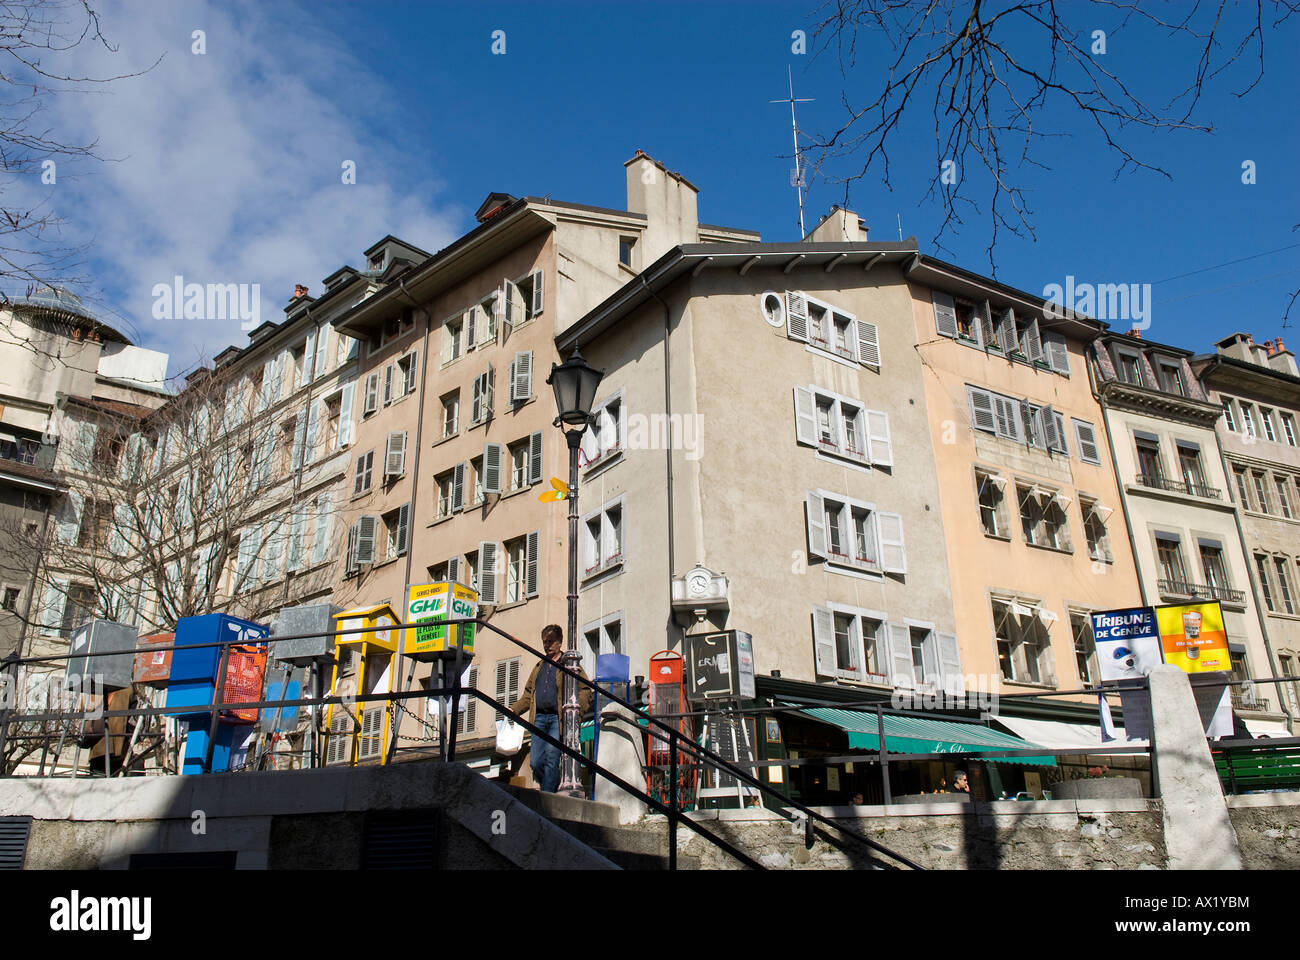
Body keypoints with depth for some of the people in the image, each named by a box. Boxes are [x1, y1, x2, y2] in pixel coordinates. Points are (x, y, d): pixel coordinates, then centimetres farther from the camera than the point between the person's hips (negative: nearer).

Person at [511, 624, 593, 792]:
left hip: (558, 718, -5)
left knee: (551, 755, -17)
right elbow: (528, 695, 29)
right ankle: (555, 789, 14)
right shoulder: (539, 668, 26)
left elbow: (585, 691, 0)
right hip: (539, 718, 5)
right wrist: (513, 710, 15)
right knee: (536, 762, -4)